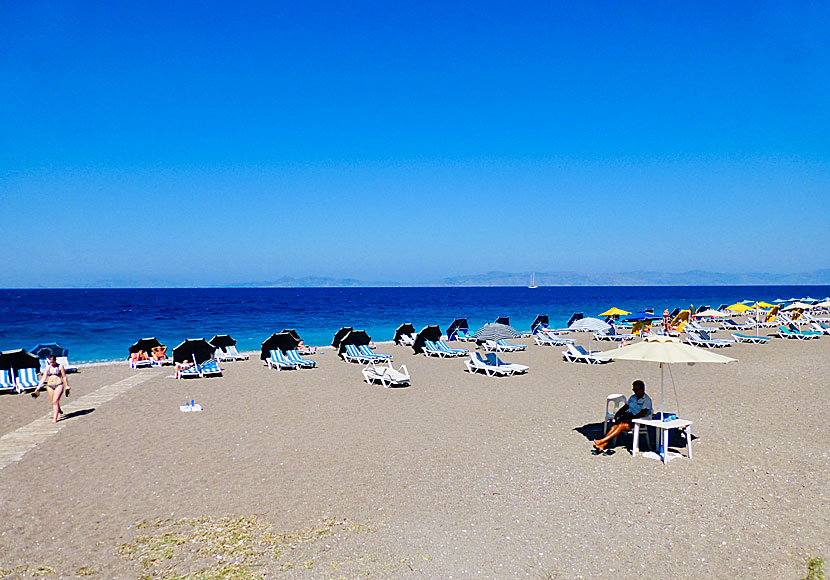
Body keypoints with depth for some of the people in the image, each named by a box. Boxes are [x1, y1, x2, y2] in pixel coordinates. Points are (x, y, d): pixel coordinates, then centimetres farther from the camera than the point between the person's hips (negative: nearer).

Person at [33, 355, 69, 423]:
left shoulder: (60, 366, 0)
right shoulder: (47, 367, 9)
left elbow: (64, 377, 2)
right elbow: (43, 378, 7)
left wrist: (67, 386, 1)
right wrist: (38, 387, 0)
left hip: (59, 385, -4)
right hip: (50, 386, 4)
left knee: (55, 401, -14)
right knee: (53, 402, 9)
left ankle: (55, 418, -14)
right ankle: (60, 412, 35)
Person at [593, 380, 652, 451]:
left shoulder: (647, 400, -4)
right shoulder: (632, 397, 20)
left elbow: (643, 413, -16)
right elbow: (626, 406, 19)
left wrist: (632, 418, -25)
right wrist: (618, 413, 0)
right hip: (629, 416, 6)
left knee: (622, 426, -31)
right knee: (615, 425, -24)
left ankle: (602, 441, -38)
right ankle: (602, 445, -36)